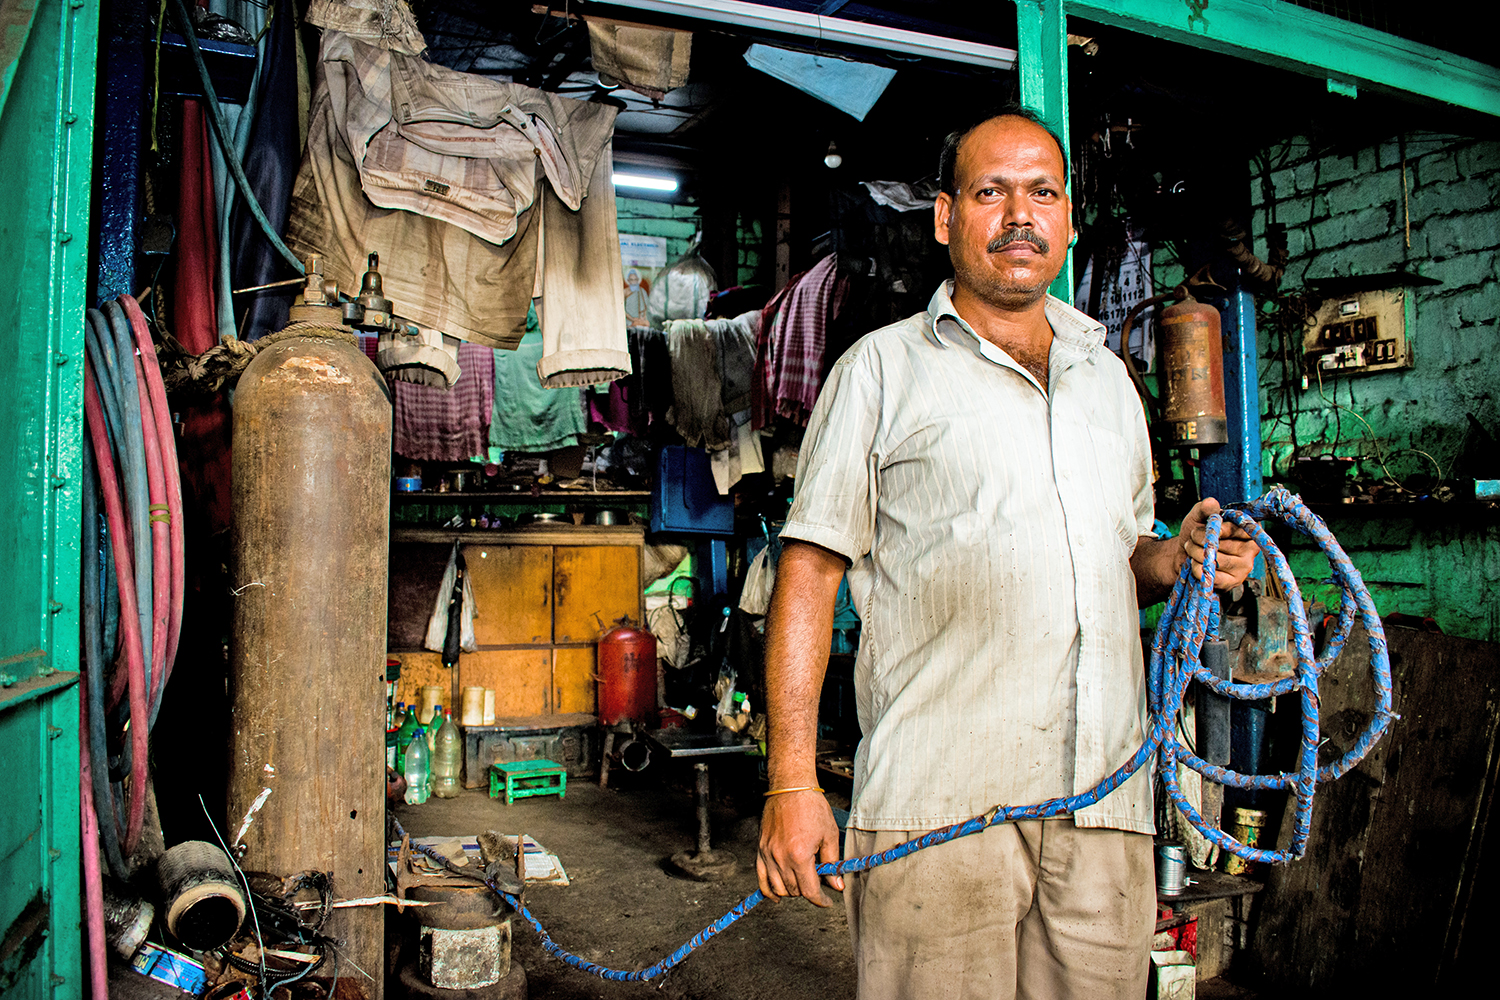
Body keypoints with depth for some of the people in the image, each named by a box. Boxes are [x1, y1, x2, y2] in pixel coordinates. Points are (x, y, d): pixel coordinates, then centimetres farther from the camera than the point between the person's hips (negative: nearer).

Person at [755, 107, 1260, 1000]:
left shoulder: (1109, 376, 19)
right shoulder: (884, 368, 4)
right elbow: (810, 572, -2)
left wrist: (1177, 557, 3)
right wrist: (793, 781, -9)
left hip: (1106, 800, 5)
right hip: (937, 806, -4)